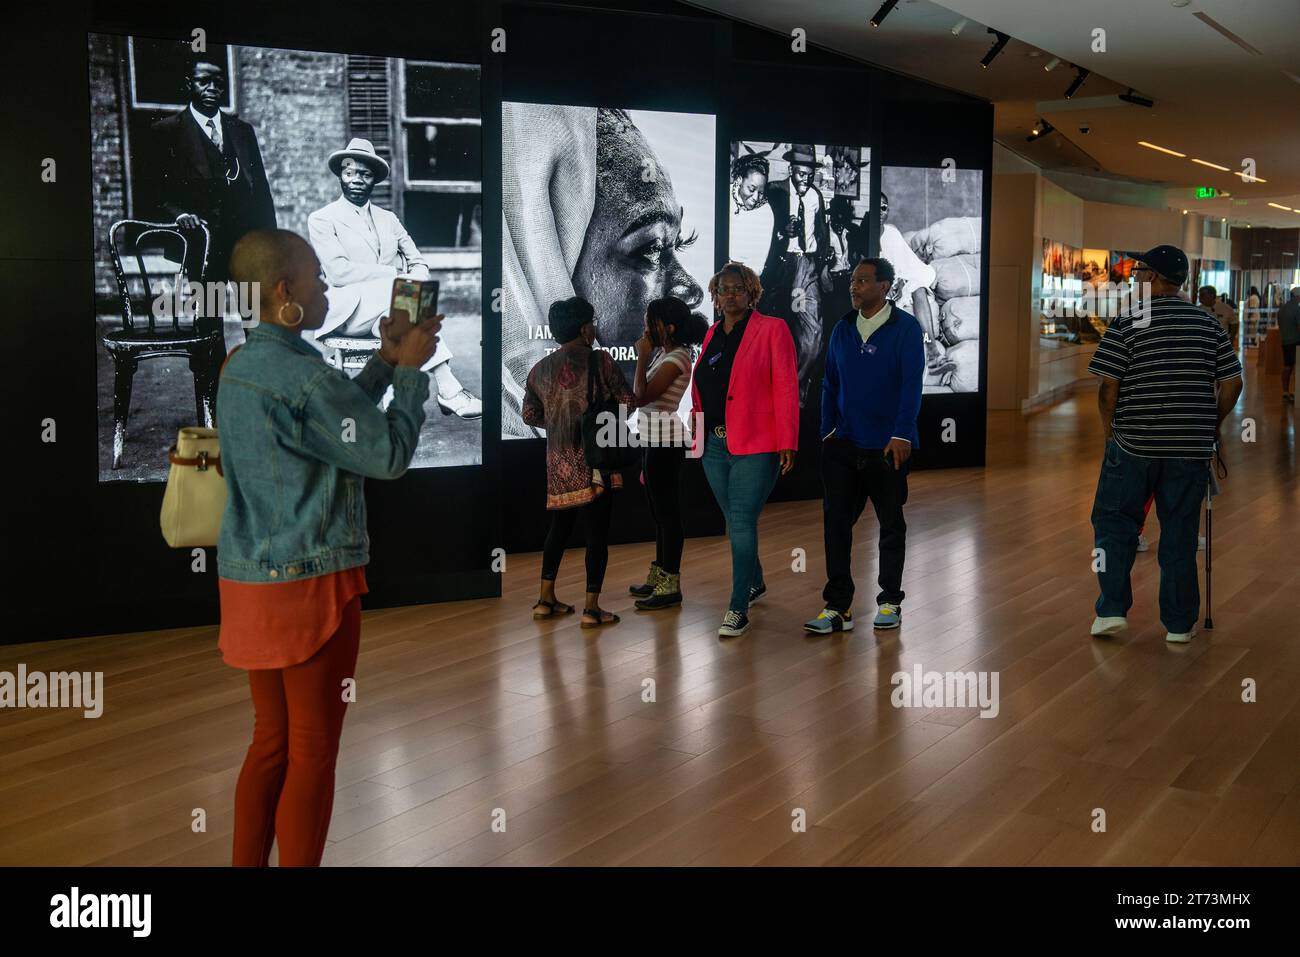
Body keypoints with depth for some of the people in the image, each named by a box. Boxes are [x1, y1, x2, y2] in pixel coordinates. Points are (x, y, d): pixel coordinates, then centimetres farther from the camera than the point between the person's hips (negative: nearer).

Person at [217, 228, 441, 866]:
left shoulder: (240, 367, 10)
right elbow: (388, 454, -13)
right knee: (312, 756, 3)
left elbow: (340, 419, 17)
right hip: (309, 582, -9)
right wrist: (410, 370, -2)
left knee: (272, 741, 17)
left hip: (249, 580, 9)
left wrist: (385, 360, 15)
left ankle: (247, 865, 25)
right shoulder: (301, 375, -18)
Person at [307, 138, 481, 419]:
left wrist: (415, 279, -11)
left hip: (385, 314, 4)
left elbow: (419, 263, 15)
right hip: (348, 311, -4)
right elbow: (338, 272, -10)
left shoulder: (388, 219, 21)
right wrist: (396, 275, -14)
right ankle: (448, 389, -37)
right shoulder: (322, 219, 5)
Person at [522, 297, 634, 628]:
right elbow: (627, 401, -6)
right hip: (595, 461, -5)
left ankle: (546, 599, 22)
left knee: (559, 526, 19)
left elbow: (530, 415, 12)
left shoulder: (540, 368, 6)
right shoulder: (599, 360, -8)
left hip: (559, 462, 5)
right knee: (597, 532, 1)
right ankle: (592, 608, 3)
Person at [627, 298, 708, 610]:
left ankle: (670, 585, 1)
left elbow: (642, 397, -19)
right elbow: (642, 395, 15)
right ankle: (659, 576, 25)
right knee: (659, 509, 15)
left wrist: (643, 356, -13)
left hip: (665, 440, -10)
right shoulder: (663, 353, 12)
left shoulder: (676, 358, -15)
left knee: (667, 510, -5)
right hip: (653, 438, 10)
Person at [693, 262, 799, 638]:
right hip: (715, 445, 6)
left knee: (741, 522, -9)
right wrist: (697, 427, 8)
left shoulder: (772, 329, -5)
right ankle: (754, 582, 36)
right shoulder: (712, 334, 14)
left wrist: (786, 444, -14)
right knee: (736, 521, 15)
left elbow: (786, 388, -9)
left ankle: (738, 609, -2)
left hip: (755, 446, -6)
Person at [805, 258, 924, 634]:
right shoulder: (842, 329, 8)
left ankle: (890, 602, 23)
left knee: (891, 524, 10)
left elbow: (912, 384, -13)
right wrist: (827, 430, 9)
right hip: (843, 446, 4)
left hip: (887, 447, -4)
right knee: (836, 522, 0)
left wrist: (902, 435, -20)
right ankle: (838, 607, 5)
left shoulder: (905, 328, -6)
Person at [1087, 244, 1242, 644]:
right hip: (1192, 447, 3)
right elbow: (1232, 383, 4)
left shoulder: (1128, 322, -7)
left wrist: (1108, 431, 4)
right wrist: (1211, 424, 17)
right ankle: (1179, 623, 15)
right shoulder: (1209, 323, 5)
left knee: (1114, 522, 11)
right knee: (1180, 532, 10)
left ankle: (1112, 609, 4)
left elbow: (1108, 387, -10)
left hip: (1133, 444, -3)